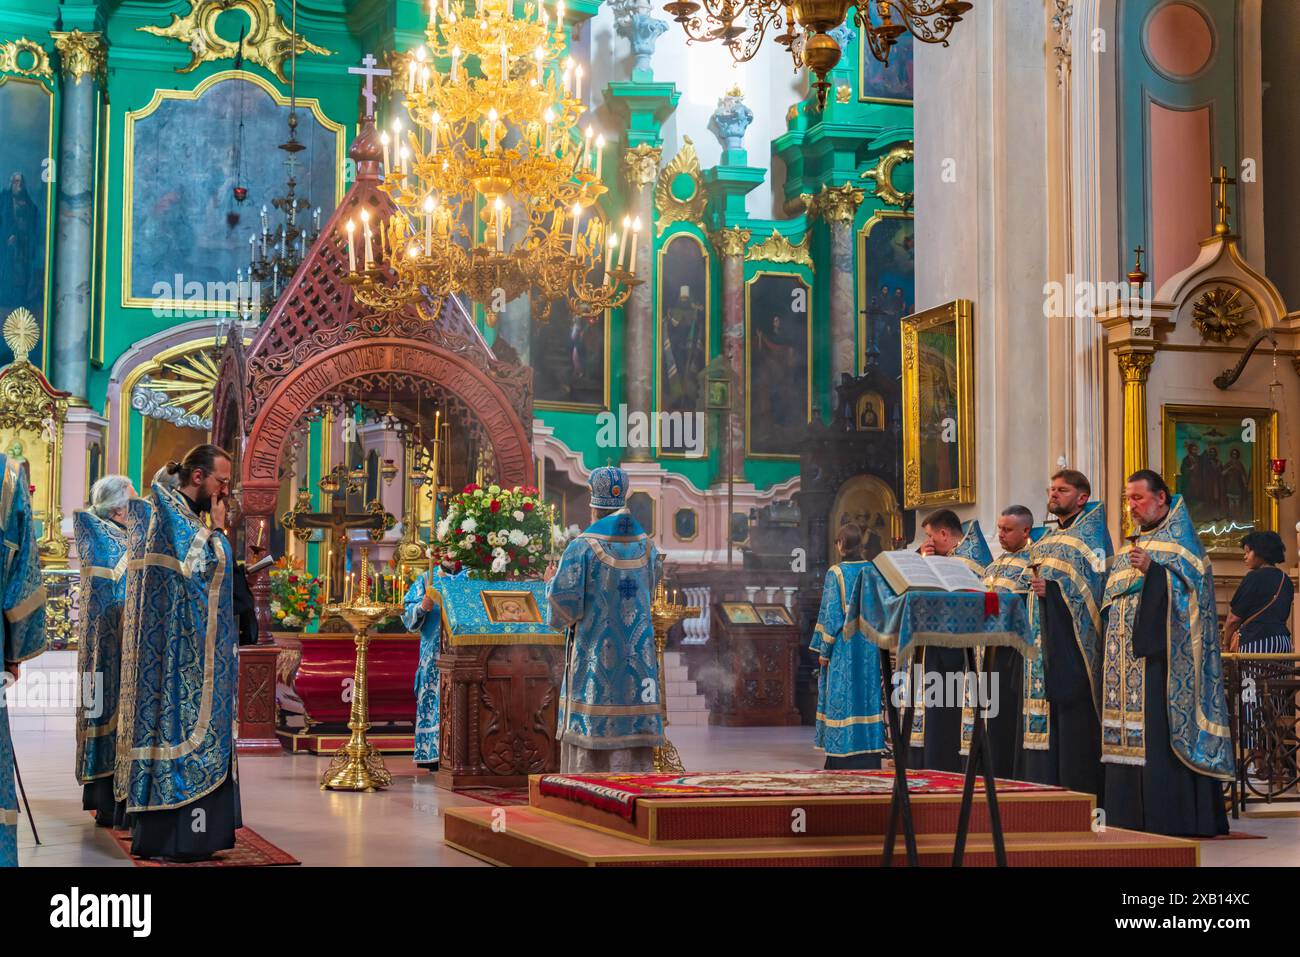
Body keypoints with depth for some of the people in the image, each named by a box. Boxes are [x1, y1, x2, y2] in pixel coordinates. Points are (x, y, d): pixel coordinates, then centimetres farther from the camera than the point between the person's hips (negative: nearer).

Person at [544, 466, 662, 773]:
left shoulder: (581, 547, -9)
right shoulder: (646, 546, 7)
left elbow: (564, 606, -13)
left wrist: (552, 583, 9)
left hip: (595, 653, -4)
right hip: (636, 655, 4)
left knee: (589, 735, 1)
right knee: (633, 731, 4)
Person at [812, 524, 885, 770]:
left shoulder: (836, 573, -9)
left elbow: (831, 614, -10)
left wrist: (824, 650, -4)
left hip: (843, 648, -4)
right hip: (871, 648, 4)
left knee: (843, 699, -1)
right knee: (868, 694, 9)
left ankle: (840, 764, 0)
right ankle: (870, 762, 11)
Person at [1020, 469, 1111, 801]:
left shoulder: (1091, 536, -2)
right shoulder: (1045, 540, 21)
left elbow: (1097, 587, -13)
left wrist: (1054, 589, -21)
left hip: (1071, 647, -8)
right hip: (1044, 645, 8)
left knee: (1074, 721, -11)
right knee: (1044, 722, 4)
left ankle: (1080, 796, -9)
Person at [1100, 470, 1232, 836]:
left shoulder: (1180, 538, -1)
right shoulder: (1136, 544, 22)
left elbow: (1191, 585, -13)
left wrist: (1153, 570, -24)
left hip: (1161, 655, -8)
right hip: (1129, 659, 8)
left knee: (1160, 732, -12)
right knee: (1130, 736, 4)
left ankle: (1172, 817, -10)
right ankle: (1134, 816, 6)